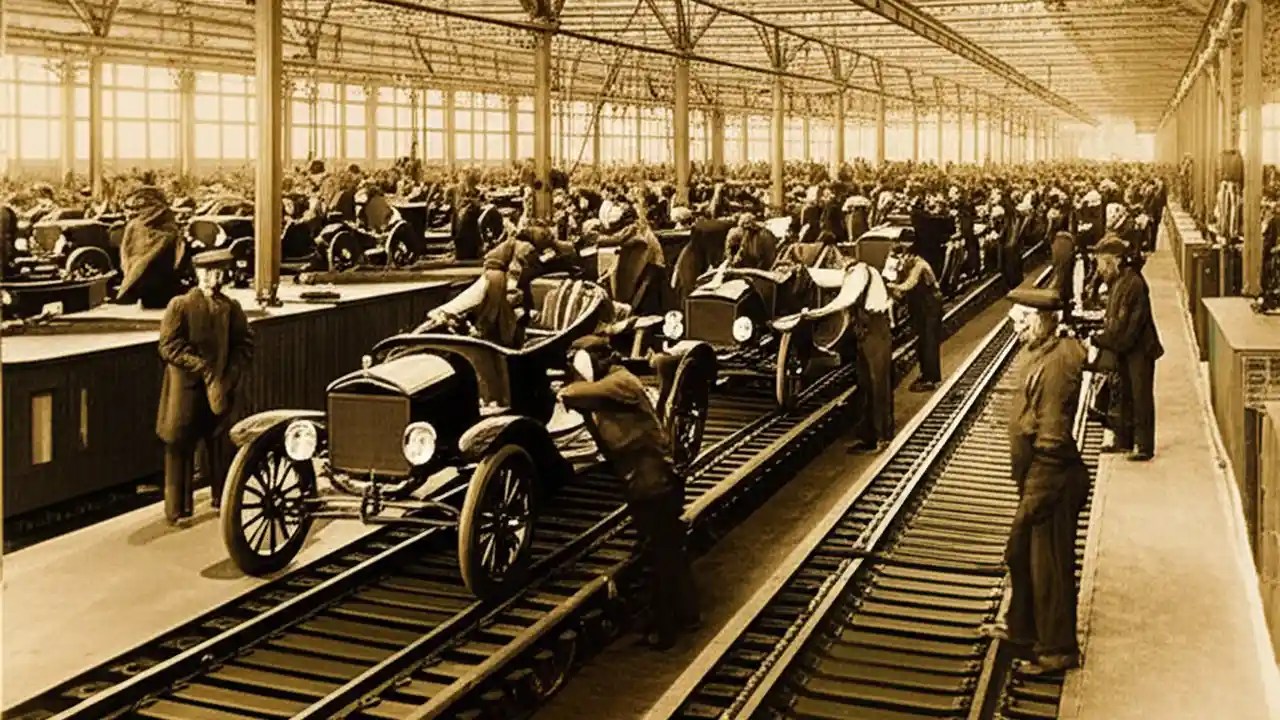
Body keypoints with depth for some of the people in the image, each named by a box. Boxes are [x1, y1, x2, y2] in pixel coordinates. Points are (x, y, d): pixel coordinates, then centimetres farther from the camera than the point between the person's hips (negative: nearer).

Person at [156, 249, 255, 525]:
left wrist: (231, 375, -7)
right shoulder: (180, 306, -3)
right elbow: (170, 346, -11)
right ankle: (178, 510, 9)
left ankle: (222, 500, 24)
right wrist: (203, 368, -17)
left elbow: (245, 344, 7)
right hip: (187, 391, -3)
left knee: (216, 446, 10)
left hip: (221, 389, 3)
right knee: (180, 448, 2)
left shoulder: (232, 307, 8)